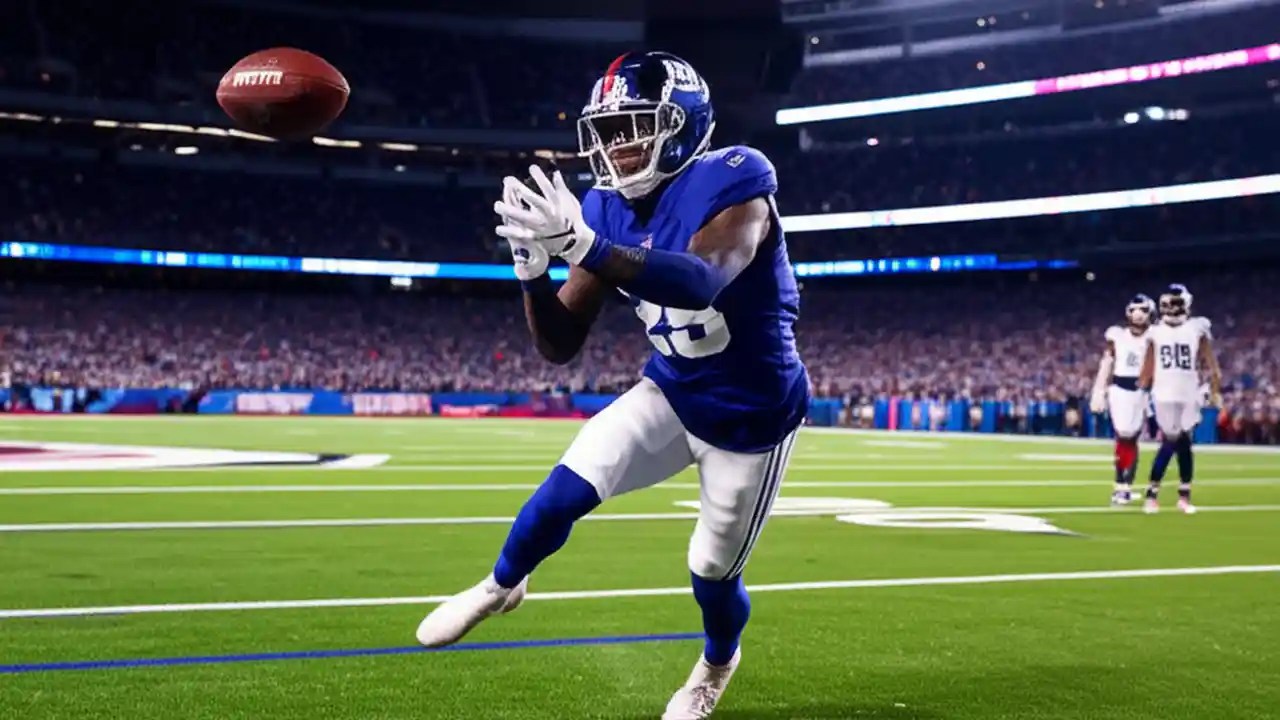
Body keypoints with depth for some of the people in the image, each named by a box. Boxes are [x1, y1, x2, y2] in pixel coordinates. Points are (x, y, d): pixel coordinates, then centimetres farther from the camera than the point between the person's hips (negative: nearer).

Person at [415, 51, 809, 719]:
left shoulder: (731, 183, -25)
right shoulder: (609, 210, -7)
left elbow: (700, 283, -46)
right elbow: (560, 345, -6)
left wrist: (583, 246, -55)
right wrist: (533, 267, -25)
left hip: (750, 416, -4)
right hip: (671, 395, 4)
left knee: (713, 570, 8)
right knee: (567, 488, -14)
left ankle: (718, 662, 43)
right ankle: (499, 586, 16)